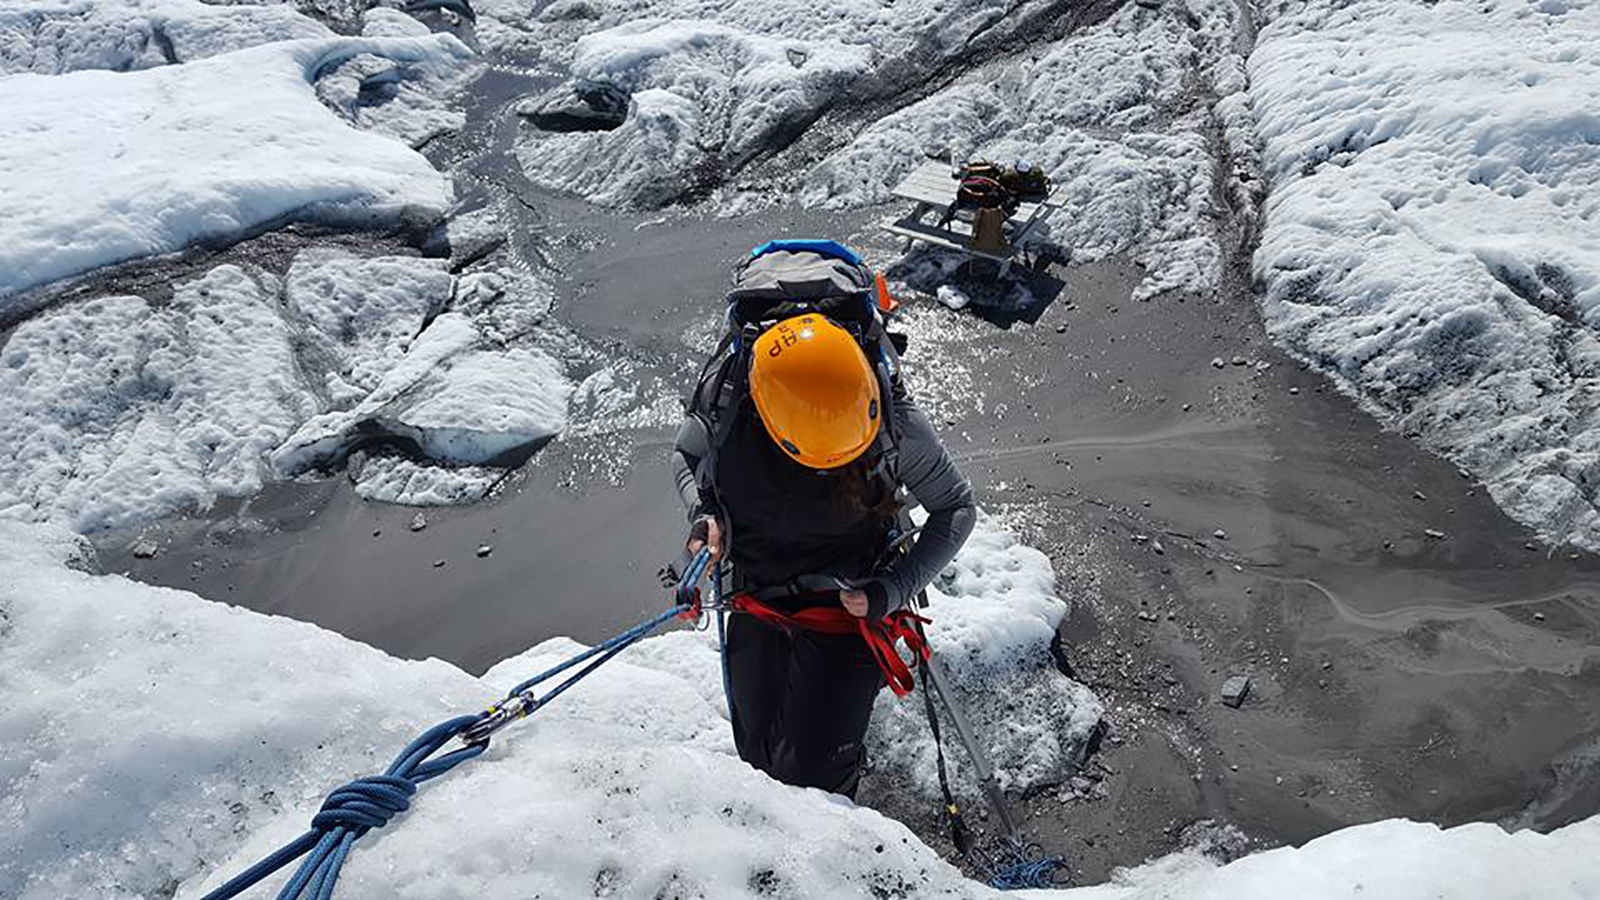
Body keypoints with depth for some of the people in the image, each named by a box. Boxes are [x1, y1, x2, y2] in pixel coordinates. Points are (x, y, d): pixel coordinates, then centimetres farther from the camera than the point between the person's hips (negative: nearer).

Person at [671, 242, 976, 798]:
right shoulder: (725, 401, -21)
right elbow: (685, 455, 3)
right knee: (759, 760, 19)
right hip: (758, 604, 3)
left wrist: (894, 588, -21)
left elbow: (956, 508, -10)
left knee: (813, 777, -5)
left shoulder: (892, 420, -25)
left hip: (849, 607, -3)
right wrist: (704, 511, -17)